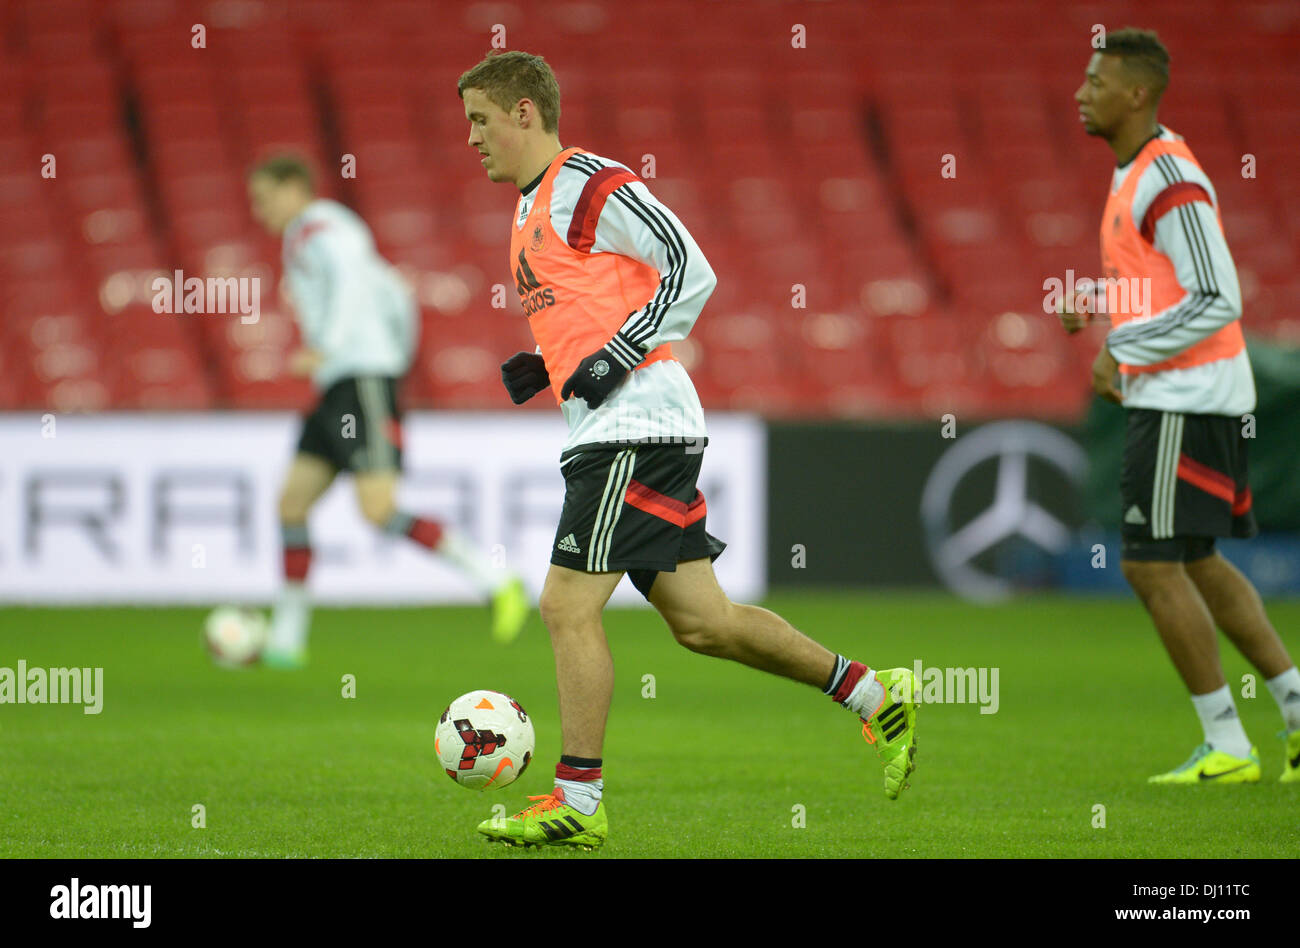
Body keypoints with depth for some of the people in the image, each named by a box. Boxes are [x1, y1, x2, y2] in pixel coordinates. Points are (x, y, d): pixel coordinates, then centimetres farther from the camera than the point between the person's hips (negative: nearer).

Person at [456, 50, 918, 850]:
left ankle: (578, 803, -5)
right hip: (616, 431, 10)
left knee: (568, 607, -9)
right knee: (701, 620, 9)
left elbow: (691, 272, -15)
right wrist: (545, 367, 13)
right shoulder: (533, 210, 21)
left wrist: (614, 357, -19)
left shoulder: (586, 185, -9)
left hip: (636, 428, -10)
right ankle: (876, 697, 17)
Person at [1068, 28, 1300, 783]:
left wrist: (1123, 349, -18)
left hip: (1185, 400, -10)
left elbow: (1218, 301, -21)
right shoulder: (1138, 174, 15)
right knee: (1198, 564, 16)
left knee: (1153, 567, -6)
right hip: (1179, 398, 10)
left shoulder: (1169, 180, -17)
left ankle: (1228, 748, -1)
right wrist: (1098, 305, 11)